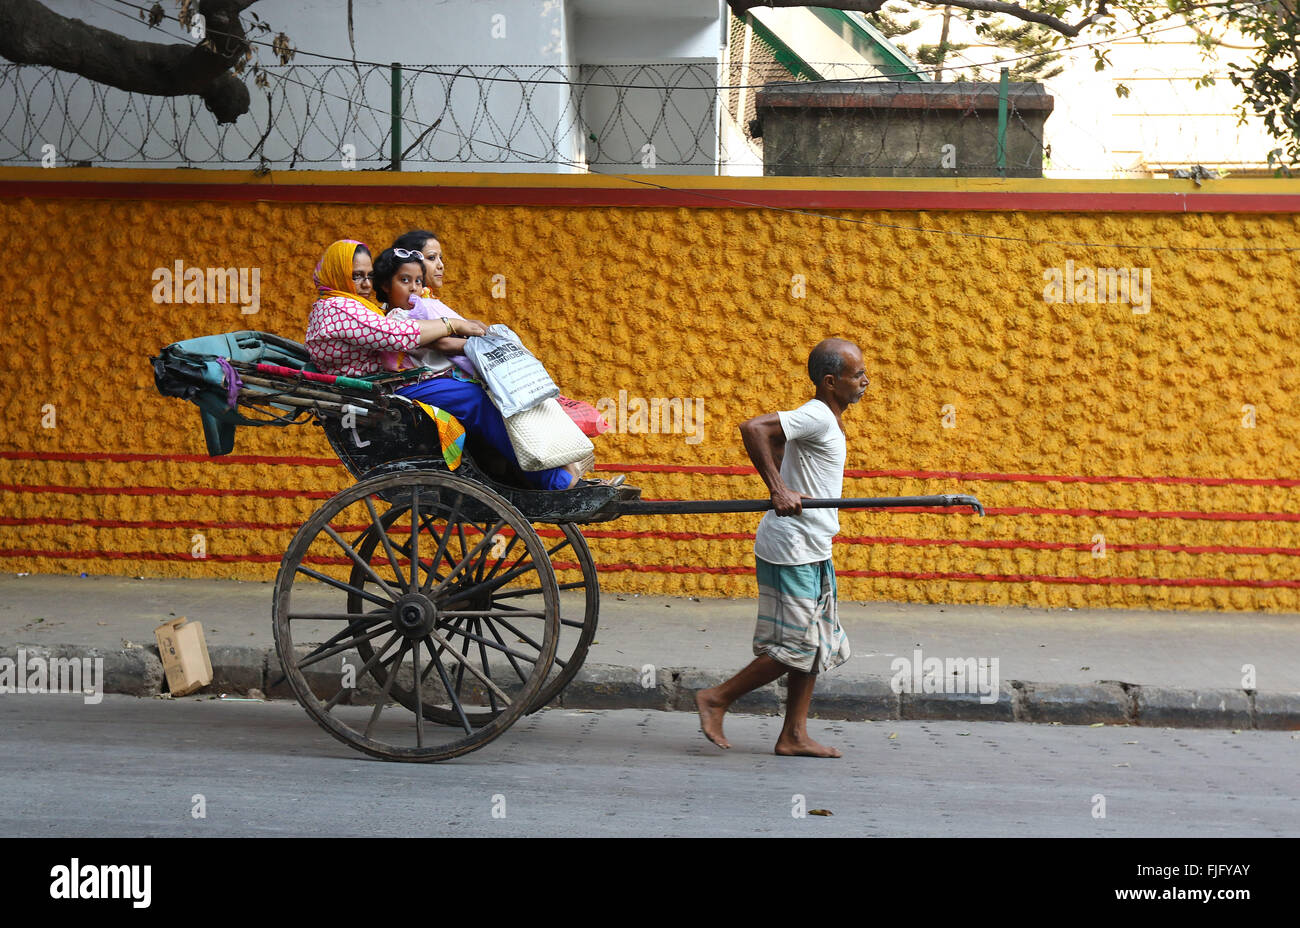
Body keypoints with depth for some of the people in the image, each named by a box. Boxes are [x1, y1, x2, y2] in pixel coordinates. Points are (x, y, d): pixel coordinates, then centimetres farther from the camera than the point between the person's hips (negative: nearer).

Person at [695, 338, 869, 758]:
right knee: (795, 649, -6)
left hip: (813, 553, 10)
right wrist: (778, 490, -30)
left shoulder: (827, 420, 13)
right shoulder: (816, 417, -17)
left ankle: (794, 735, 15)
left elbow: (773, 441, 27)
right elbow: (753, 428, -30)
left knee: (817, 646, 11)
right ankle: (716, 698, 6)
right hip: (792, 550, -10)